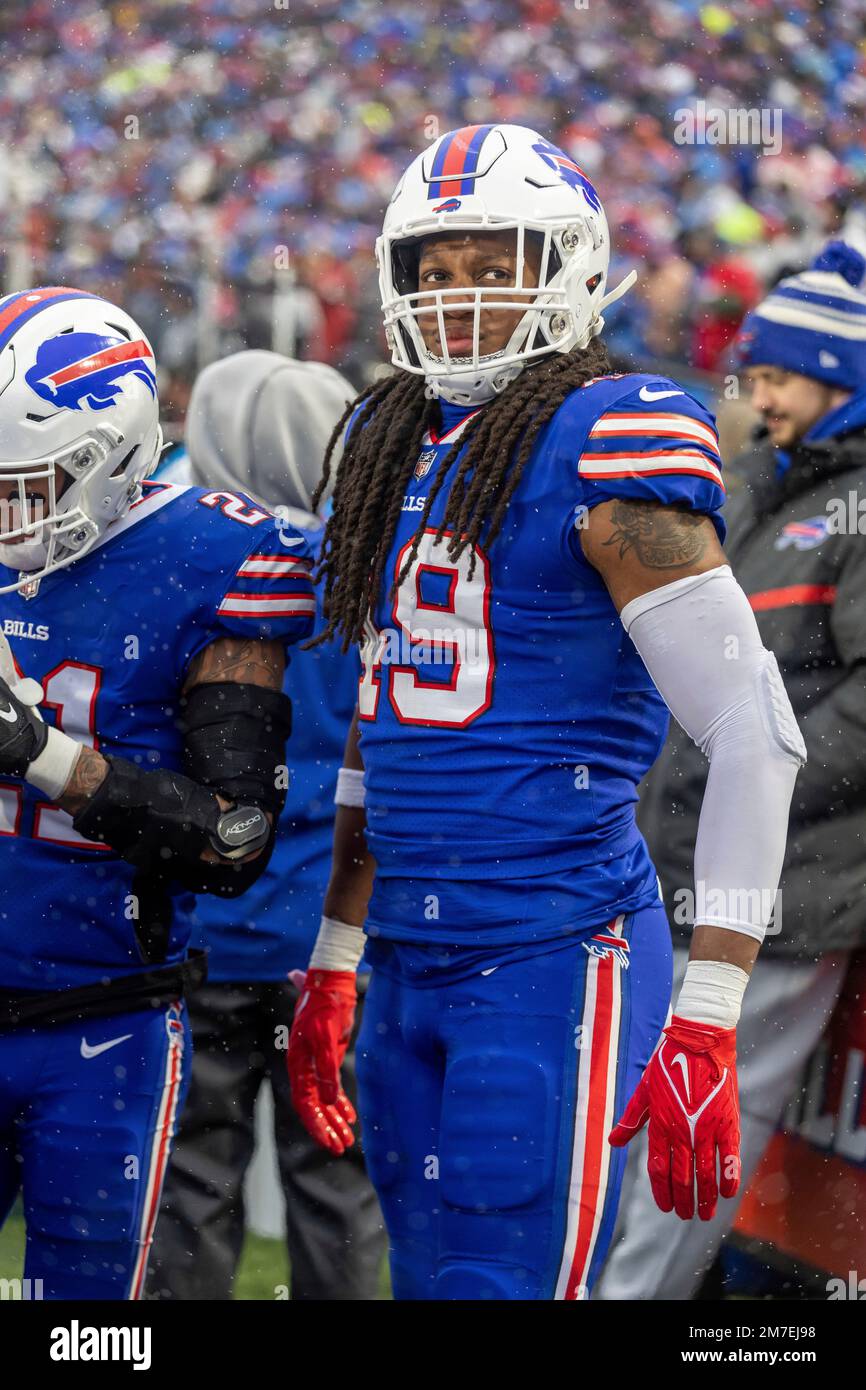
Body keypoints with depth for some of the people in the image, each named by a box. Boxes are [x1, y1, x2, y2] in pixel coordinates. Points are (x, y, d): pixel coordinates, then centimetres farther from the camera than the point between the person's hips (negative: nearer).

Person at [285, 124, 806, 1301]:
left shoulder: (606, 450, -11)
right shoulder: (397, 446, 14)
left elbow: (755, 734, -14)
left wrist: (706, 1026, -18)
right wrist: (333, 966, 24)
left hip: (558, 955, -8)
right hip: (413, 961, 8)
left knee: (506, 1281, -10)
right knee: (428, 1277, 12)